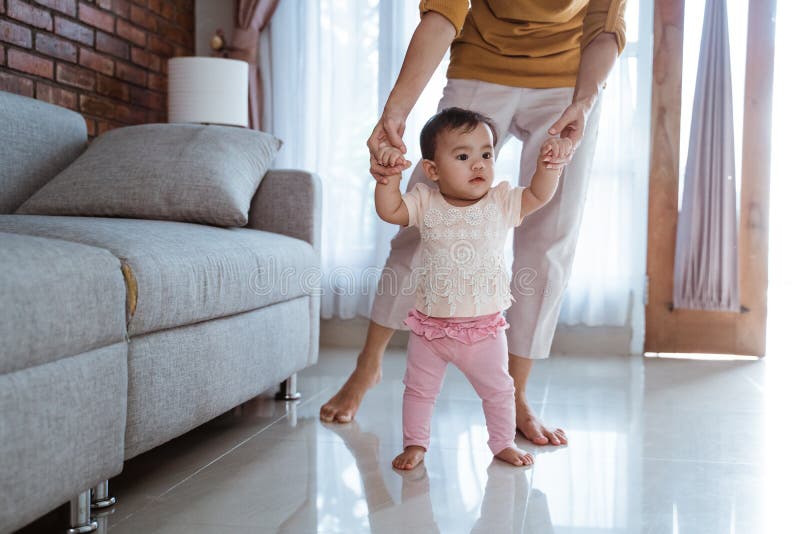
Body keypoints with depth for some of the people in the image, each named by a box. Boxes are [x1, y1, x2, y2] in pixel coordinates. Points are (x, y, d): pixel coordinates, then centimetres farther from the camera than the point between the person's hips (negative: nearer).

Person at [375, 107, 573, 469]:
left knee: (498, 390, 14)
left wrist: (549, 163, -29)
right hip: (431, 326, 0)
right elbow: (389, 210, -14)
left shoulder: (501, 203, -4)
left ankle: (503, 443, 34)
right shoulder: (426, 203, -6)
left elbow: (539, 195, -12)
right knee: (419, 389, 12)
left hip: (484, 327, 1)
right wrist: (389, 173, -27)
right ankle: (415, 443, 30)